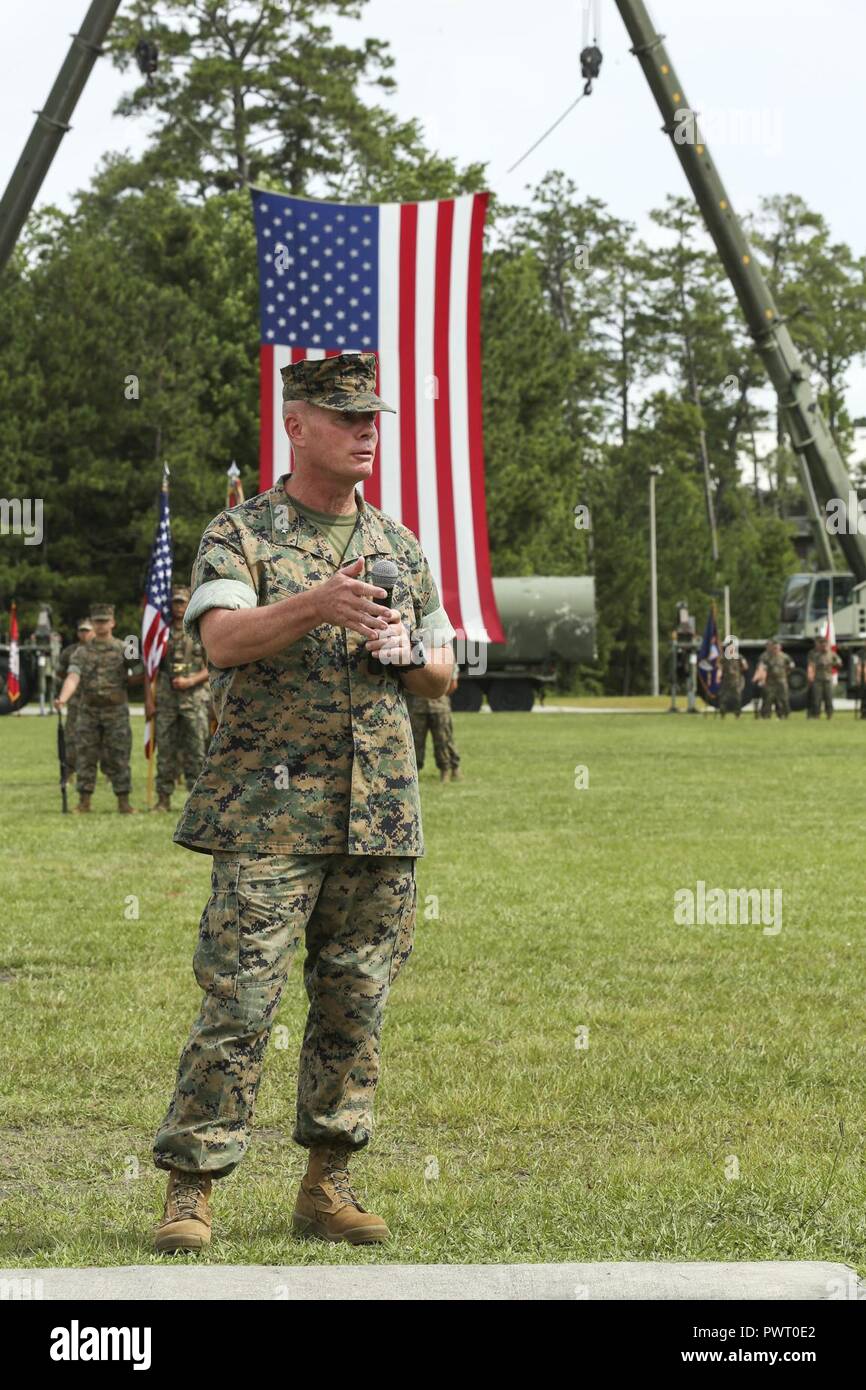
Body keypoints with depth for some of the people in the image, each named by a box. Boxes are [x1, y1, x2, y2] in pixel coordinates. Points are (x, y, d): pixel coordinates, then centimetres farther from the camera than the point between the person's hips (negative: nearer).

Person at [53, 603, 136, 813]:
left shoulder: (124, 650, 2)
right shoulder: (82, 653, 5)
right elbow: (73, 679, -9)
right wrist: (62, 699, -25)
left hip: (116, 712, -2)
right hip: (88, 712, 2)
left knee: (117, 759, -2)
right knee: (86, 757, 1)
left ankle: (123, 802, 4)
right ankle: (84, 802, 7)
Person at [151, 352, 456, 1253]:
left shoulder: (401, 546, 16)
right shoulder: (239, 535, 0)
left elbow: (443, 674, 21)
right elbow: (223, 640, -18)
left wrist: (407, 652, -2)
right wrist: (316, 606, -34)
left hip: (381, 814, 5)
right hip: (270, 814, -5)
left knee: (356, 1004, 6)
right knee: (237, 1002, -9)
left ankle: (327, 1185, 15)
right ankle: (190, 1190, -5)